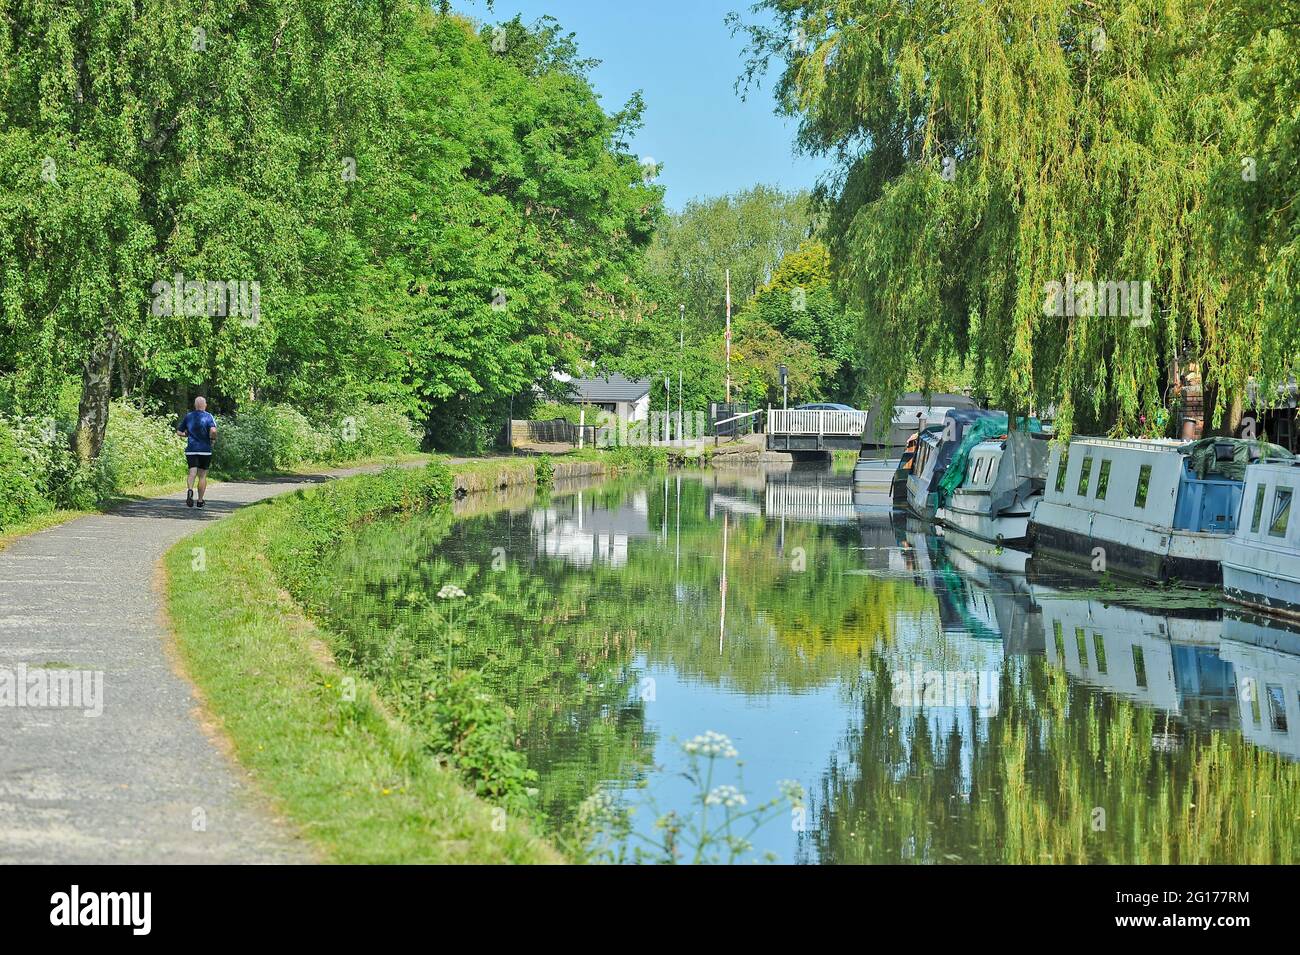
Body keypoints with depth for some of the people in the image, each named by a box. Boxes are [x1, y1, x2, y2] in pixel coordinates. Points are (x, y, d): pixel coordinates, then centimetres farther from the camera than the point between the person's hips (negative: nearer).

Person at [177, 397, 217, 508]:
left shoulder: (188, 417, 8)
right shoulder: (208, 416, -4)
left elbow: (179, 432, 12)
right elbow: (213, 430, -20)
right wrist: (213, 440, -2)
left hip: (191, 450, 2)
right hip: (205, 450, -1)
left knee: (192, 473, -7)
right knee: (202, 475, 10)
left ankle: (190, 489, -37)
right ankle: (200, 501, 16)